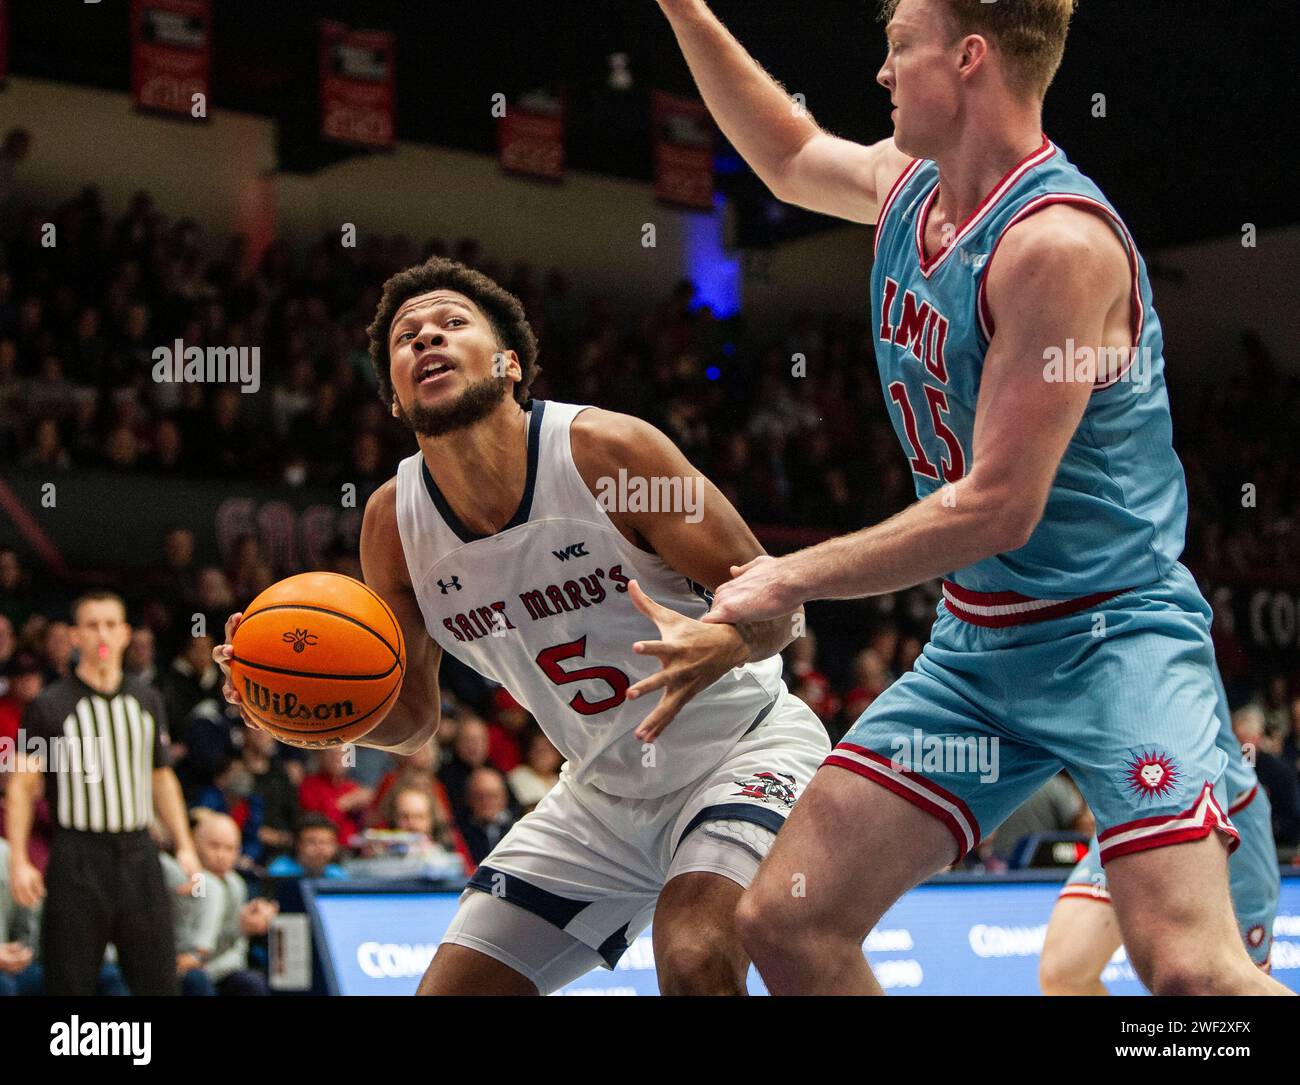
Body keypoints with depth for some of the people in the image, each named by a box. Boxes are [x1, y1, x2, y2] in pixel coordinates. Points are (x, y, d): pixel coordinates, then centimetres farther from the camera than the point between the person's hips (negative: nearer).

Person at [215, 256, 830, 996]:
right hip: (604, 790, 6)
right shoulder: (394, 524, -7)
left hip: (740, 745, -5)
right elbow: (412, 717, 6)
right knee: (452, 989, 2)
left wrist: (721, 644, -41)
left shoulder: (606, 450, -22)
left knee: (695, 962, -31)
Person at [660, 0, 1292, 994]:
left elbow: (998, 506, -23)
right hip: (974, 644, 8)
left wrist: (793, 578, -13)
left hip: (1111, 633, -8)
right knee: (785, 922, 0)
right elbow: (790, 156, 29)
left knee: (1191, 969, -25)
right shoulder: (910, 186, 5)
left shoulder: (1057, 240, -22)